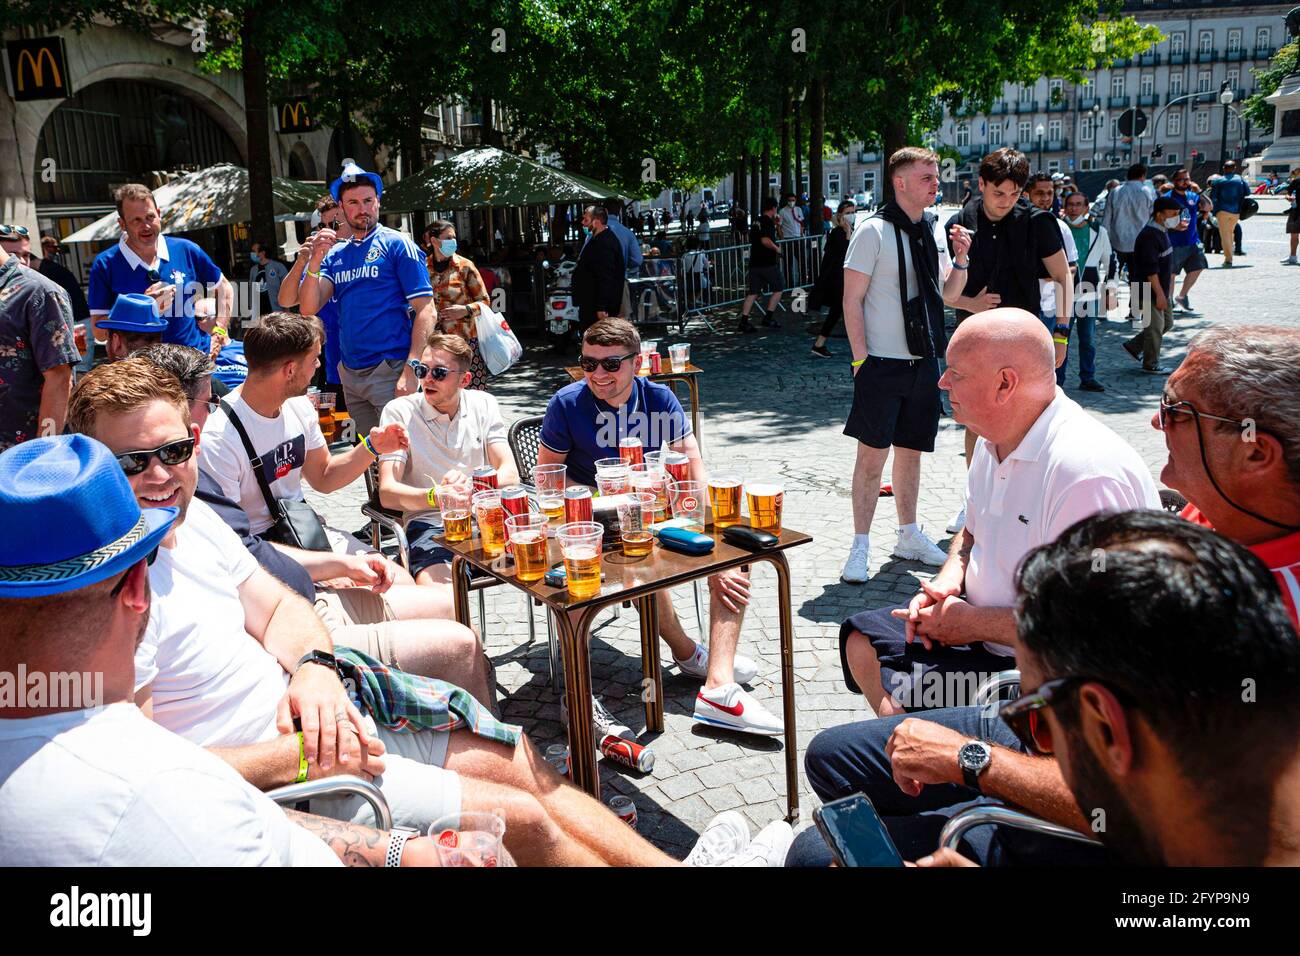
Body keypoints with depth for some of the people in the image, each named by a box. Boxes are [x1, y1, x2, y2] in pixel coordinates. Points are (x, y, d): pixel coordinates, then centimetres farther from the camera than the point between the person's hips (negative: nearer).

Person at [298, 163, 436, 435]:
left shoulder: (397, 244, -2)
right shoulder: (335, 254, 13)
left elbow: (425, 310, -10)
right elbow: (308, 309, 5)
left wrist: (411, 371, -20)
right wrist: (316, 260, -10)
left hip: (390, 370, -6)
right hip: (350, 372, 6)